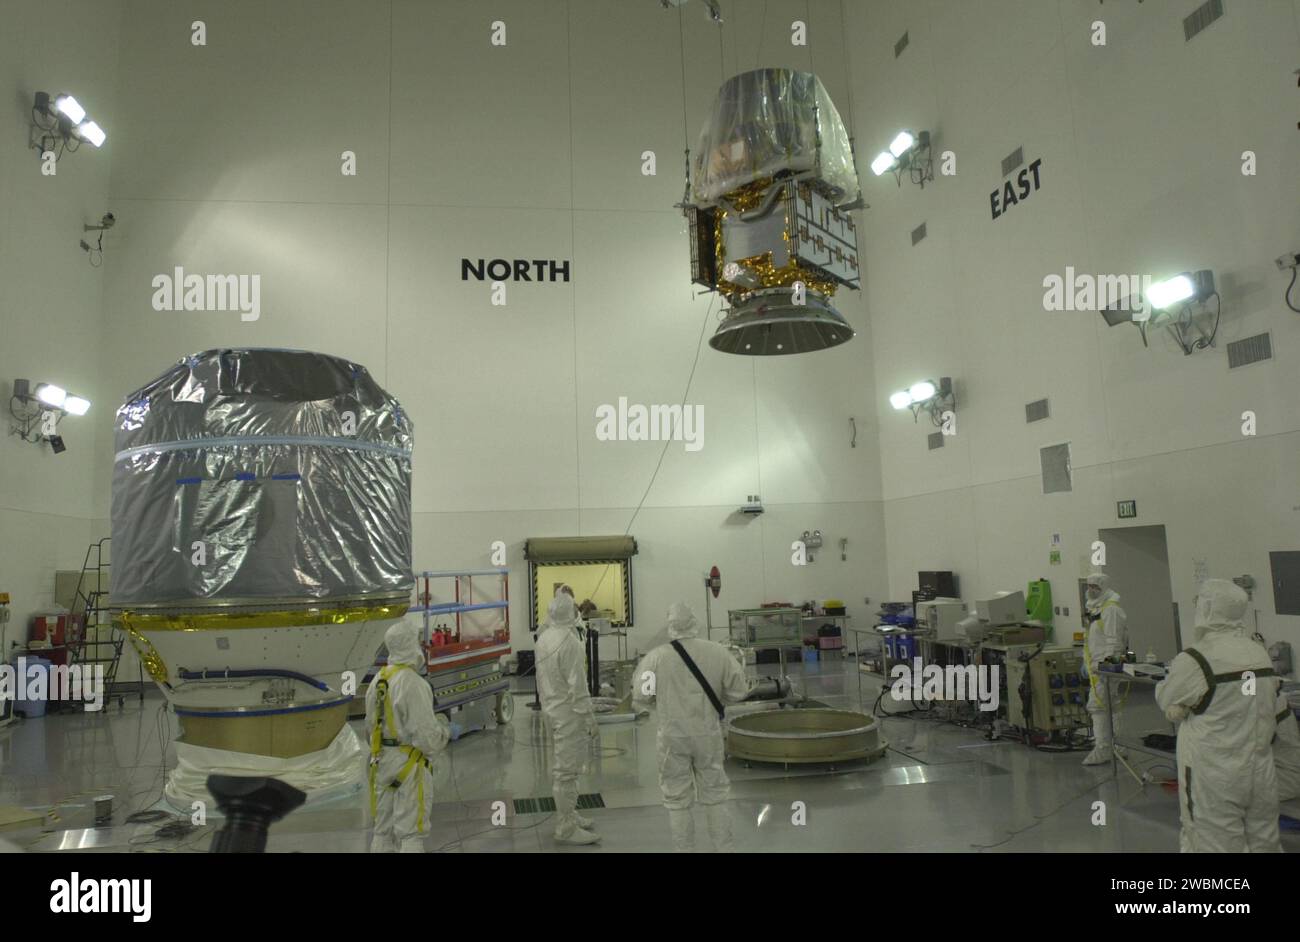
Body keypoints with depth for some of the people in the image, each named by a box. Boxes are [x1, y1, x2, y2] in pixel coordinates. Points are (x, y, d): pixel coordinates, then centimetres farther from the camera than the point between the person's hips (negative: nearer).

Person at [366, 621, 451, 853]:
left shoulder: (378, 680, 6)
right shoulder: (413, 684, -21)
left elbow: (371, 724, 14)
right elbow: (426, 735, -21)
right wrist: (443, 728, -1)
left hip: (382, 762, 8)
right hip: (408, 764, -8)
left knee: (383, 830, 17)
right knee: (410, 832, 0)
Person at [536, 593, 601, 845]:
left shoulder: (543, 637, 2)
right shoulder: (570, 642, -23)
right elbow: (577, 686, -21)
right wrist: (590, 719, -16)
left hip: (551, 708, 9)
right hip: (569, 713, -9)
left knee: (560, 766, 20)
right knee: (567, 770, 0)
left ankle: (567, 815, 33)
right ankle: (566, 828, 9)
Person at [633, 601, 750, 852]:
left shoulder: (656, 657, -11)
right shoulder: (718, 652, -8)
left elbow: (641, 695, -3)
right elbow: (739, 691, -2)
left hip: (673, 735, -1)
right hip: (708, 734, 1)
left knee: (678, 801, 12)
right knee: (715, 796, 16)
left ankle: (684, 850, 20)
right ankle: (724, 848, 23)